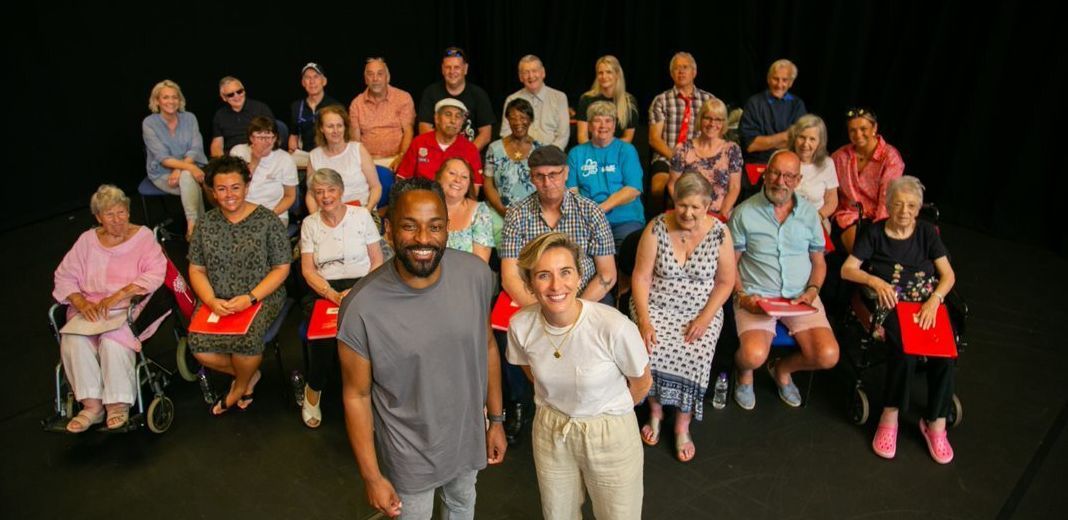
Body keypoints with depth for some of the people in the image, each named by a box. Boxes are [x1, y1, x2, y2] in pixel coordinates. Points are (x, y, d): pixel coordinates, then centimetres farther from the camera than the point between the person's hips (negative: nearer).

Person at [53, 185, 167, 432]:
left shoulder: (143, 236, 3)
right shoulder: (87, 240, 14)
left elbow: (155, 274, -11)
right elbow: (65, 276, 9)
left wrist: (117, 295, -22)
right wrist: (81, 303, -11)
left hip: (130, 306, -4)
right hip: (90, 308, 4)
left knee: (113, 340, -32)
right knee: (74, 341, -25)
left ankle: (118, 403, -17)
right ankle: (91, 405, -17)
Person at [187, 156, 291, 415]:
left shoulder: (267, 221, -3)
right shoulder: (206, 224, 7)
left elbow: (281, 268, -4)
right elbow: (196, 270, 8)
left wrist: (250, 297, -16)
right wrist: (211, 300, -11)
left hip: (261, 297, -3)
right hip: (217, 301, 3)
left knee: (245, 340, -31)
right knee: (200, 348, -22)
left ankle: (240, 386, 6)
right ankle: (250, 375, 9)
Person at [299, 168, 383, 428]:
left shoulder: (361, 215, 5)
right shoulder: (309, 223, 10)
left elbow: (377, 261, 5)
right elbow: (308, 270, 5)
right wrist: (333, 295, -12)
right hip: (324, 290, 1)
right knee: (322, 336, -27)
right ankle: (313, 389, 3)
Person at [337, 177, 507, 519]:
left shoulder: (477, 274, -18)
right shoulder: (362, 308, -28)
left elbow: (487, 346, -2)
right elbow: (357, 395, -15)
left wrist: (496, 418, 5)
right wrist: (371, 477, -9)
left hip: (468, 436, 3)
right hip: (409, 455, -3)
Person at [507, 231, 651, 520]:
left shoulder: (614, 327, -30)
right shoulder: (521, 325, -19)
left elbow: (641, 382, -9)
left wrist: (608, 411, 6)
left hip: (610, 435, -3)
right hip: (550, 432, 3)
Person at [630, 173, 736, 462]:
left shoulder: (719, 233, -5)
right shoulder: (657, 228, -7)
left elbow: (725, 282, 1)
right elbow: (641, 277, -7)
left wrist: (704, 318, -12)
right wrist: (643, 320, -18)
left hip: (701, 311, 0)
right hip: (656, 306, 0)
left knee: (694, 356, -25)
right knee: (652, 351, -27)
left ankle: (682, 427, -3)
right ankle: (655, 409, 3)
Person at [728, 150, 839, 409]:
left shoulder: (809, 213, 8)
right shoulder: (744, 213, -2)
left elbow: (819, 262, 14)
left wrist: (812, 291, -4)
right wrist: (741, 296, -13)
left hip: (800, 297, 3)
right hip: (756, 297, -3)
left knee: (828, 356, -16)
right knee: (754, 356, -28)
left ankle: (783, 368, 19)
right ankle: (744, 370, 13)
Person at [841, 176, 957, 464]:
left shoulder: (927, 232, 13)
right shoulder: (875, 232, 9)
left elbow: (948, 275, 7)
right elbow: (847, 270, 4)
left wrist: (934, 300, -12)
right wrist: (875, 281, -15)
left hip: (926, 302, 2)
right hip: (888, 302, -2)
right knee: (904, 347, -33)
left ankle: (936, 422, -11)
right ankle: (890, 416, -17)